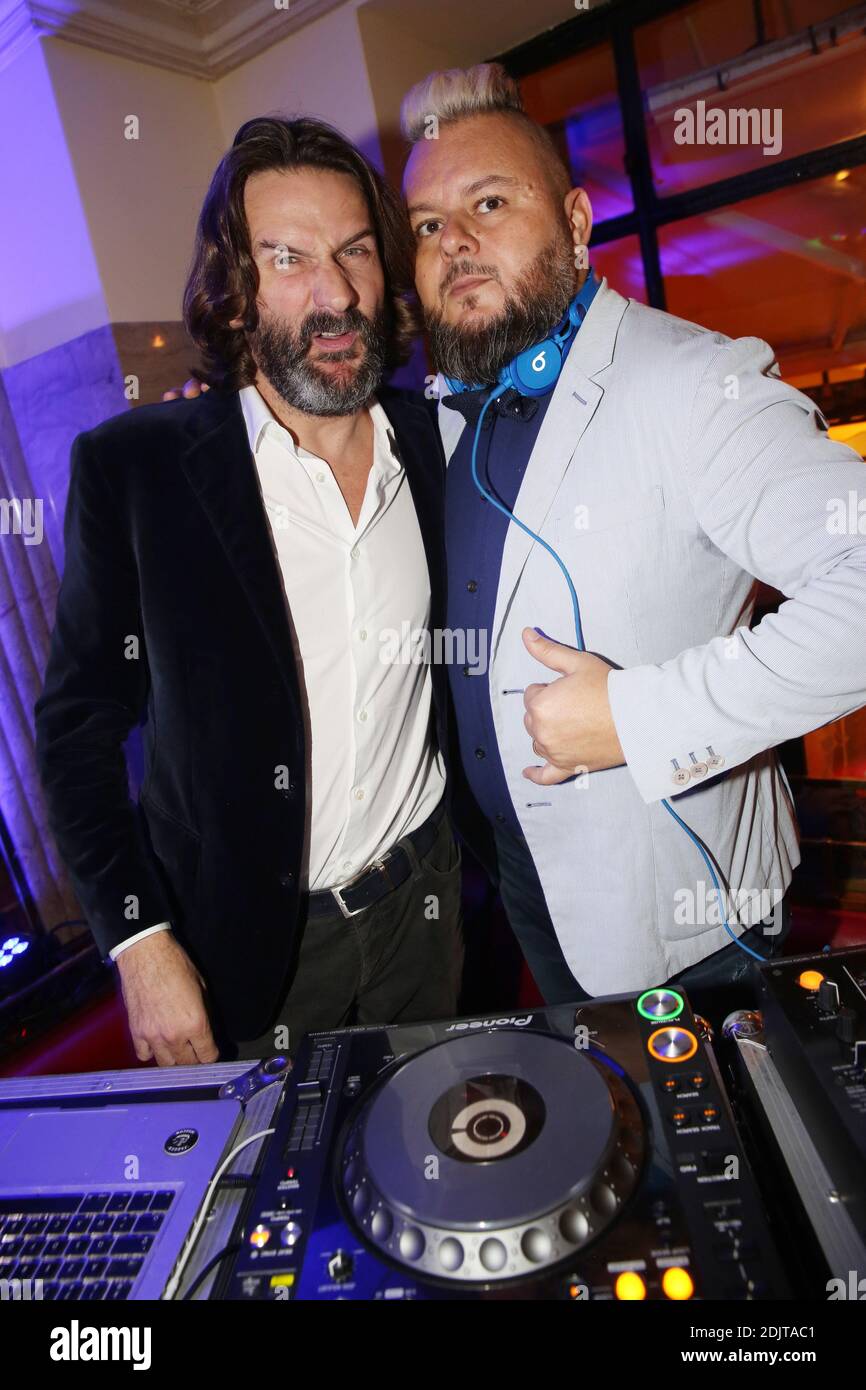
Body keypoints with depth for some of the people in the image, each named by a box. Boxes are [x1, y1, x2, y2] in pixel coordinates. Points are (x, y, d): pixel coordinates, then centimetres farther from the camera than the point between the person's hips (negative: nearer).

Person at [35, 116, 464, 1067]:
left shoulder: (440, 444, -5)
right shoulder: (133, 467, -14)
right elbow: (77, 721, -9)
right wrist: (140, 943, -12)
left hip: (423, 901, 3)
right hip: (243, 940, -2)